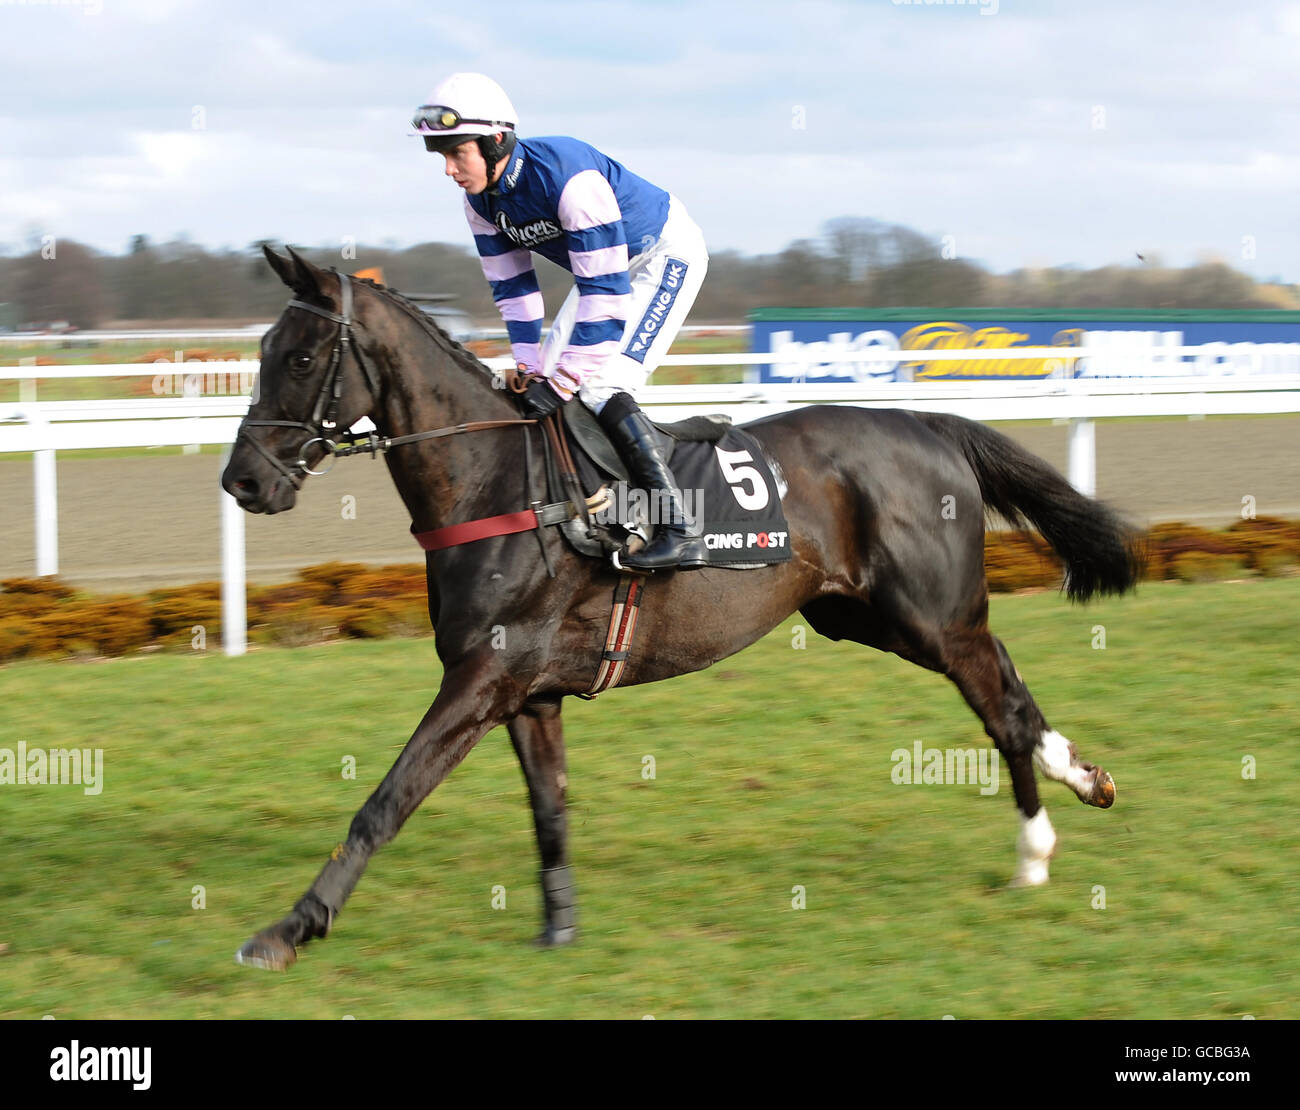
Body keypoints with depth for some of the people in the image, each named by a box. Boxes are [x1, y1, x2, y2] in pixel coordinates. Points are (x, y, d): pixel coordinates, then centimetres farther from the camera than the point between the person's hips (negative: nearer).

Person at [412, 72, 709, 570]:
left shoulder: (567, 176, -36)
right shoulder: (481, 200, -10)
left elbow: (606, 289, -35)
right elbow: (512, 286, 0)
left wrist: (567, 379, -34)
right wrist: (532, 370, -8)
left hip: (666, 254, -9)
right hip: (603, 265, 9)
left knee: (602, 391, -21)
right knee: (544, 390, 3)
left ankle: (675, 525, -17)